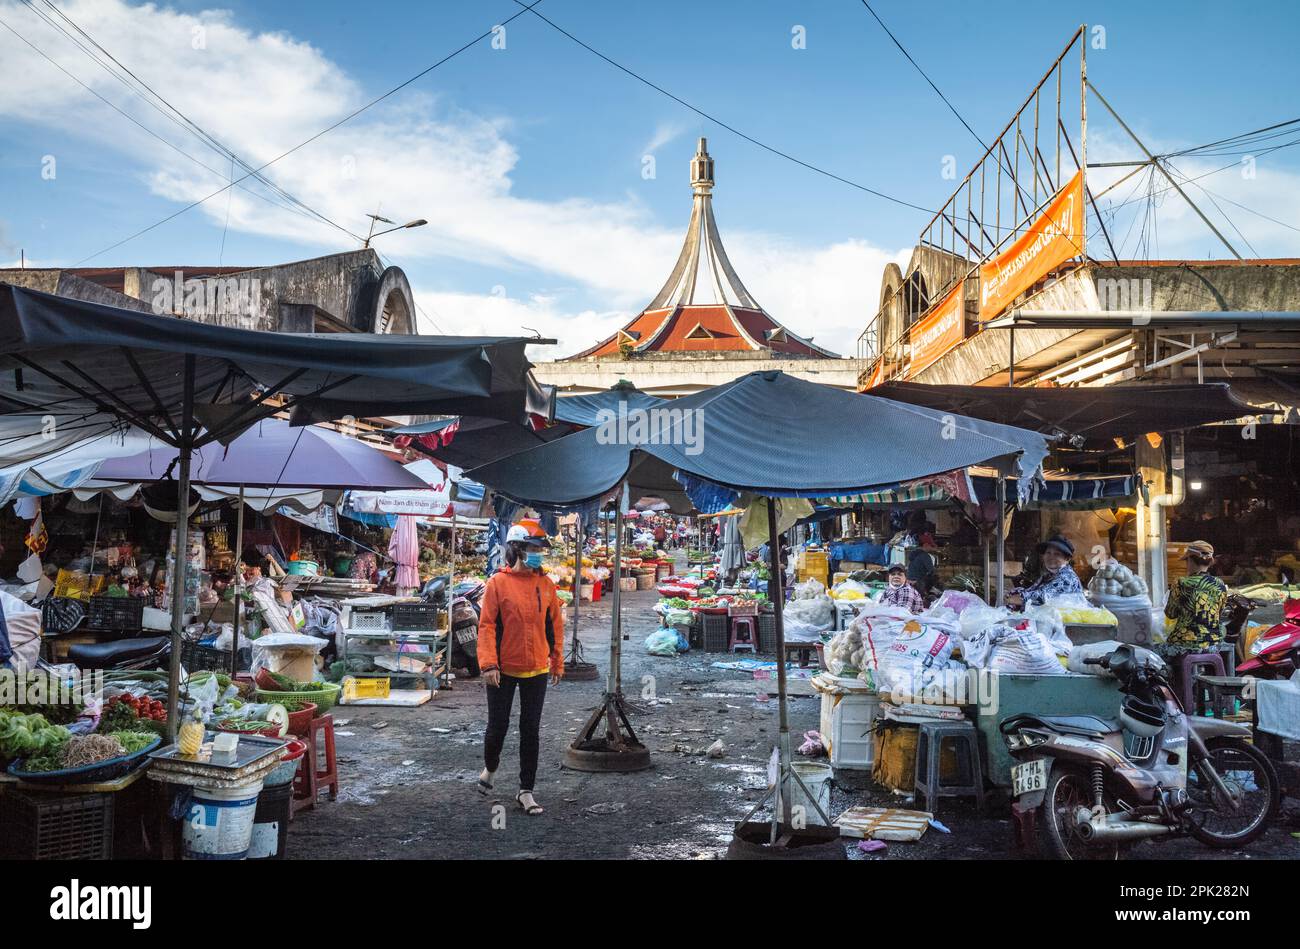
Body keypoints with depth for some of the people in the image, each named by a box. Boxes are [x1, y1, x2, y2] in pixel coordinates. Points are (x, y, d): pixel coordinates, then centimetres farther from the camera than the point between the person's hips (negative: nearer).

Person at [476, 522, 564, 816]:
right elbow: (486, 625, -10)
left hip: (536, 671, 3)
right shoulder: (498, 583, -8)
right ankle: (490, 768, 38)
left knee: (531, 731, 7)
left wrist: (557, 662, 11)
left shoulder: (546, 584, 4)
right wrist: (488, 664, -17)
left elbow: (555, 625, 10)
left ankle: (526, 790, 18)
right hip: (503, 670, -3)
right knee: (498, 726, 8)